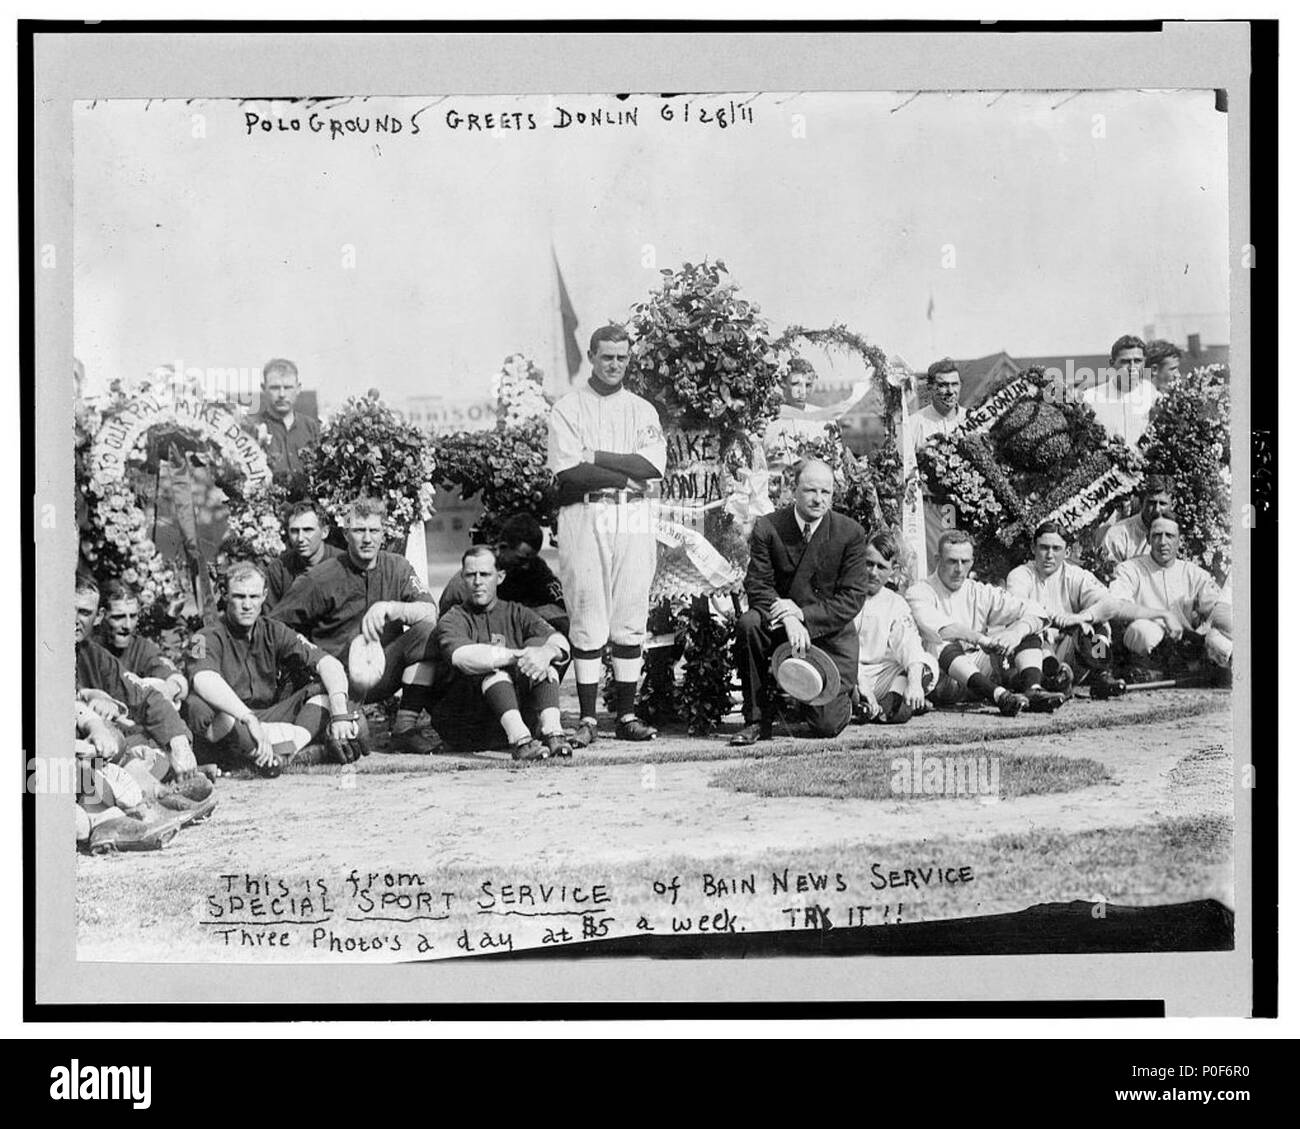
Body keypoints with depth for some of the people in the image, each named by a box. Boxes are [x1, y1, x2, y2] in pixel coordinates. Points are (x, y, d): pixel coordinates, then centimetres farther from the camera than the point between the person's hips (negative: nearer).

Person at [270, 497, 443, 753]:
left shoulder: (397, 567, 6)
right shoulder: (320, 578, -4)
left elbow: (430, 612, -9)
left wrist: (388, 608, -25)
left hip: (384, 670, 4)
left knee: (428, 631, -23)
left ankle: (406, 727, -20)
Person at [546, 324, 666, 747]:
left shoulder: (643, 410, 15)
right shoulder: (568, 408, 6)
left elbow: (655, 464, -2)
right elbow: (568, 469, -9)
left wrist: (595, 457, -7)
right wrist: (626, 476, -8)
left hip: (634, 517, 3)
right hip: (584, 517, -3)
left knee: (631, 619, 2)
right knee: (587, 620, -5)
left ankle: (626, 714, 7)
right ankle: (587, 719, -2)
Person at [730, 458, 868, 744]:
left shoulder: (851, 533, -8)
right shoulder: (767, 528, -6)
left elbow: (853, 598, -10)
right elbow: (758, 585, -10)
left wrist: (804, 615, -23)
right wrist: (788, 619, -29)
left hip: (830, 633, -1)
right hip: (780, 626, 1)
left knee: (827, 726, -12)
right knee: (748, 624, -33)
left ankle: (842, 695, 29)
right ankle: (758, 719, -18)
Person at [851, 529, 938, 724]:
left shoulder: (896, 604, 12)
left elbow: (911, 647, -5)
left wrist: (914, 682, -27)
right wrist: (862, 687, -25)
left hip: (879, 679, 3)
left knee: (929, 664, -16)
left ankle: (890, 704, -38)